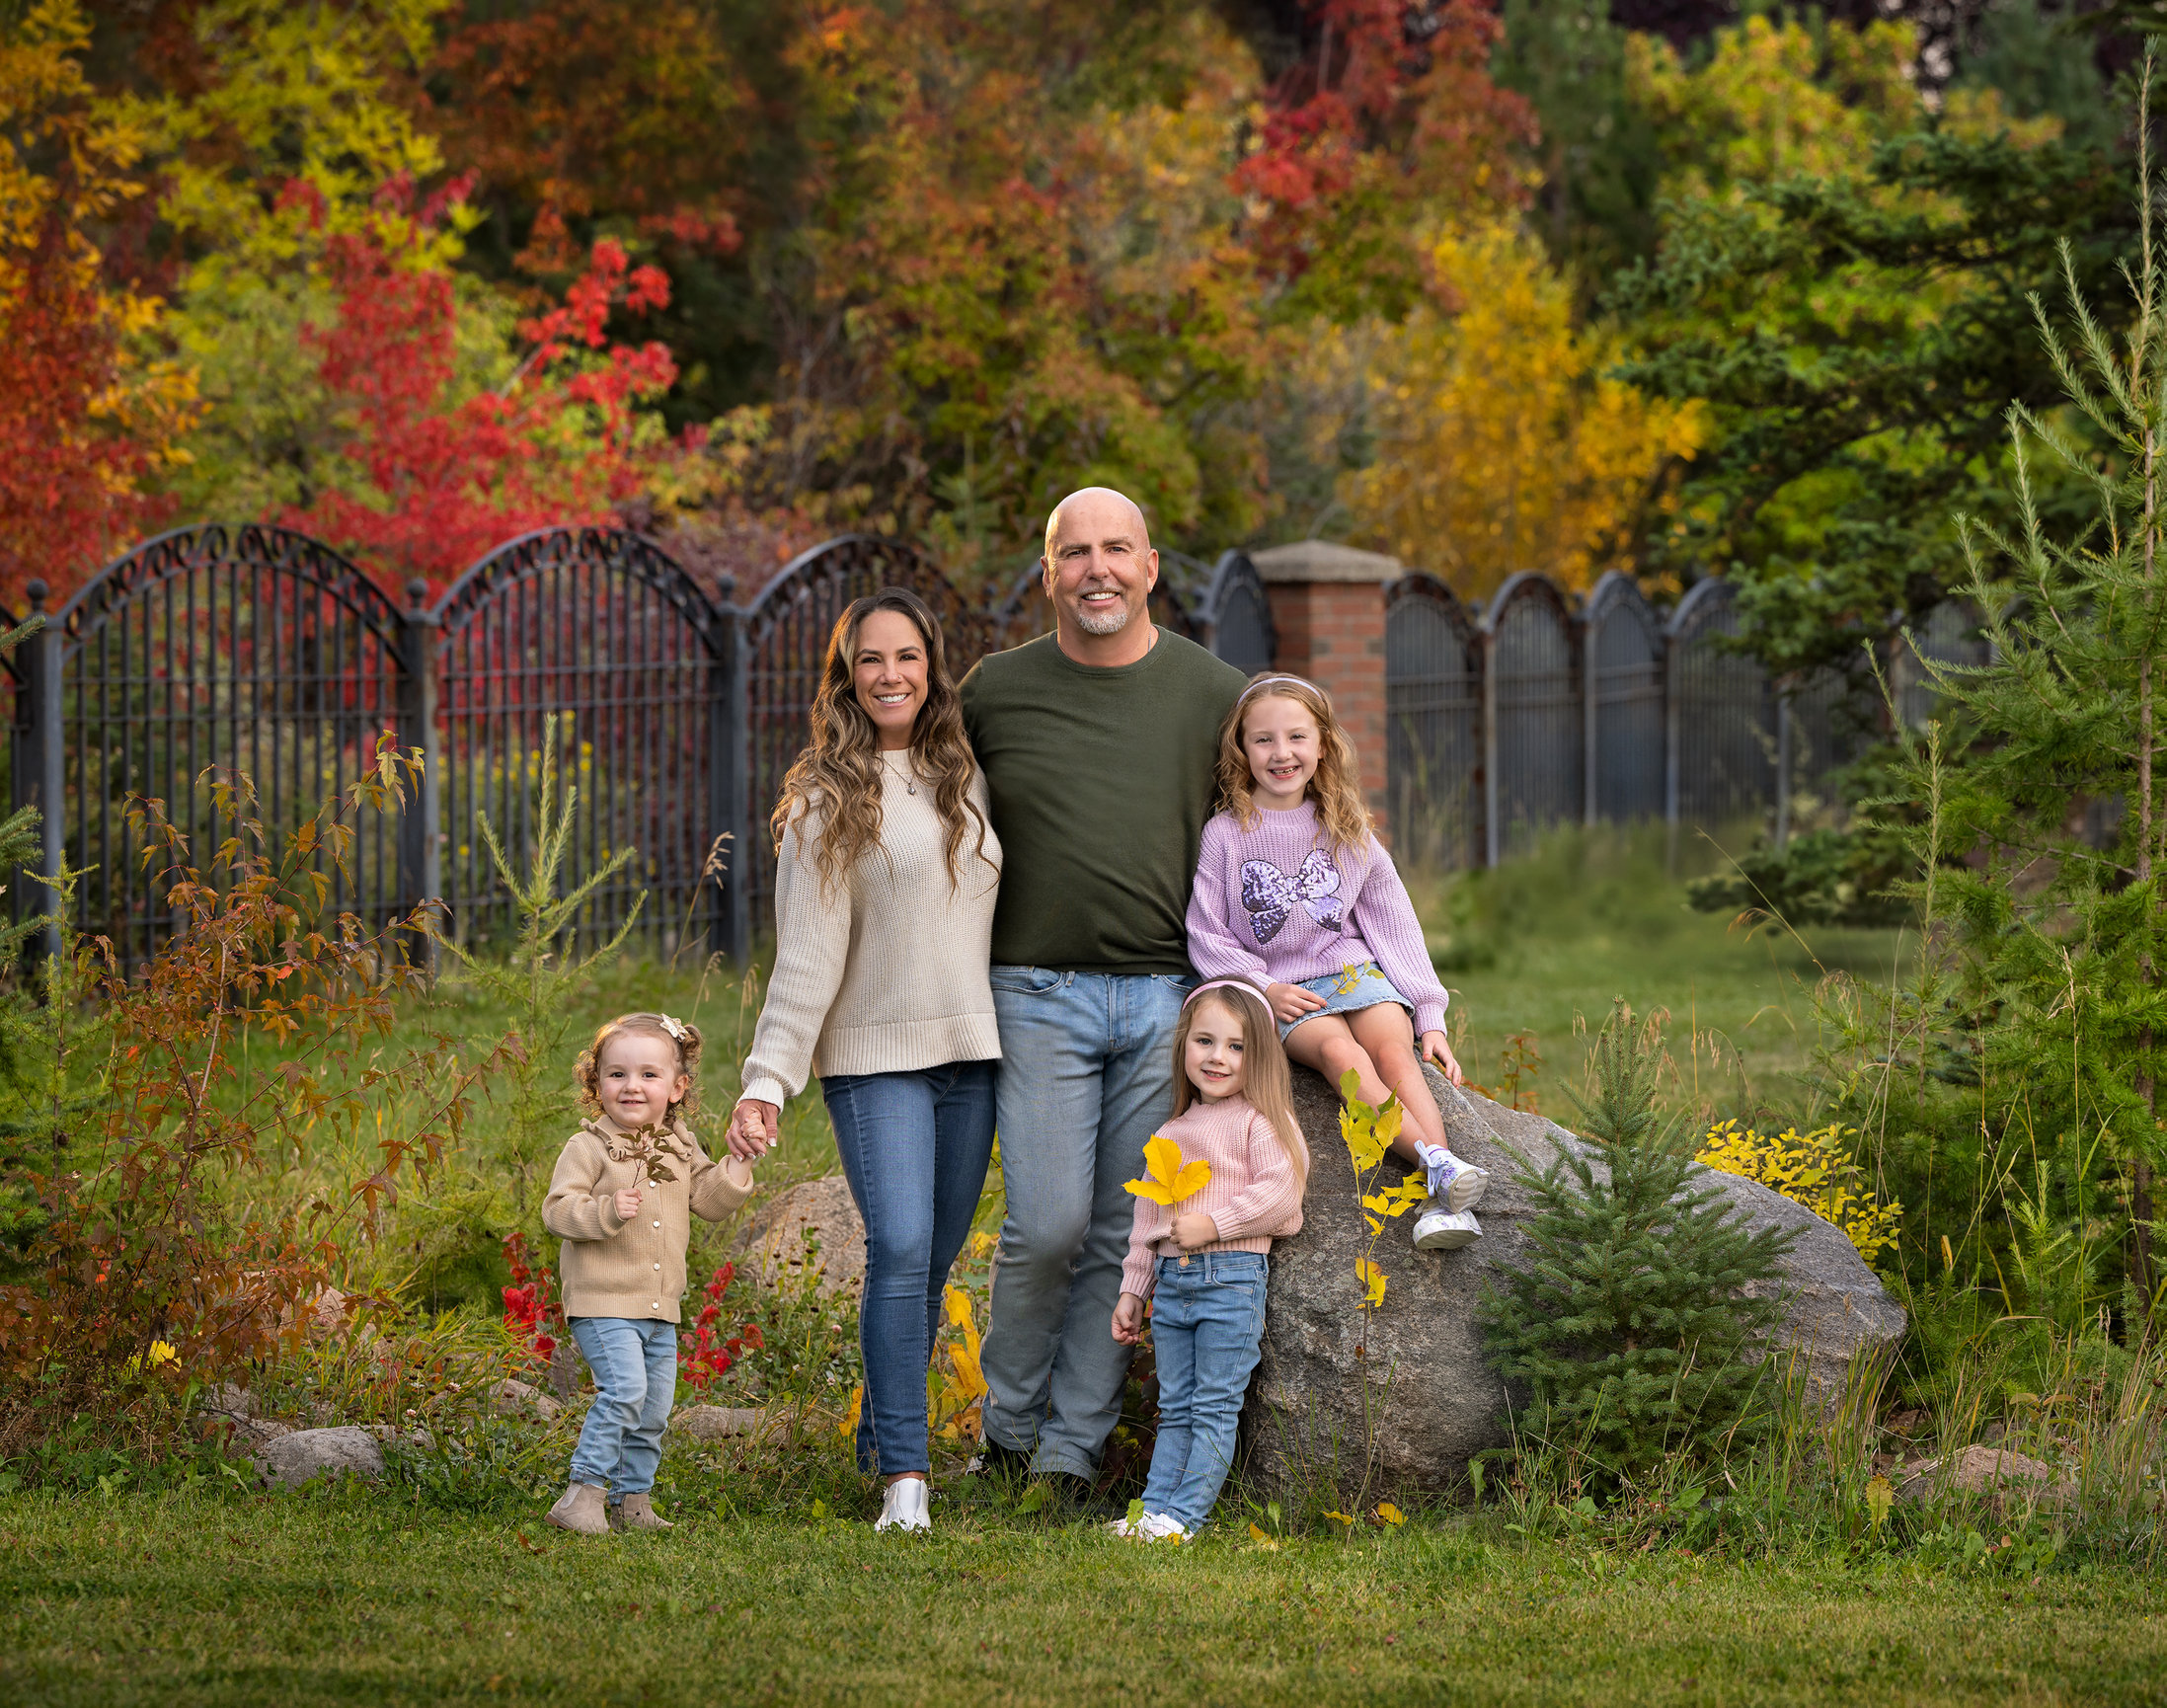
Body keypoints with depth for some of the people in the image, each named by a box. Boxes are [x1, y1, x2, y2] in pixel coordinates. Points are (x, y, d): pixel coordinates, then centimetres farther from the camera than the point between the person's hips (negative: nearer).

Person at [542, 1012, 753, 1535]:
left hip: (660, 1308, 7)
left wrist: (735, 1167, 0)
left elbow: (708, 1201, 15)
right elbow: (558, 1210, -13)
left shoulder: (681, 1148, 12)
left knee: (654, 1407, 9)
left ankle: (631, 1502, 21)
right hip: (603, 1300, -7)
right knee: (624, 1388, -22)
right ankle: (582, 1496, -19)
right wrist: (607, 1211, -30)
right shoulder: (588, 1148, -7)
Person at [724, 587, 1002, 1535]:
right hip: (876, 1059, -5)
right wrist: (765, 1082, -12)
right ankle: (904, 1478, -15)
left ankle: (881, 1438, 20)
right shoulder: (828, 800, -1)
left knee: (934, 1258, 6)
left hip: (972, 1056, 5)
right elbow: (807, 956, -5)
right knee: (900, 1247, -17)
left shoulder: (968, 779, 12)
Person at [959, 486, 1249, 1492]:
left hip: (1168, 997, 1)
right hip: (1039, 995, -1)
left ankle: (1073, 1443, 13)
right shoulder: (995, 692, 3)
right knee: (1048, 1226, -10)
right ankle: (1007, 1429, 10)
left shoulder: (1212, 695, 4)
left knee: (1123, 1238, 3)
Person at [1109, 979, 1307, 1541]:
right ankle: (1154, 1509, 6)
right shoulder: (1171, 1134, 18)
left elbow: (1279, 1193, -15)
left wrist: (1213, 1225, -16)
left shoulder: (1261, 1123, -3)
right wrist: (1132, 1291, 19)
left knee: (1215, 1408, -4)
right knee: (1175, 1410, 8)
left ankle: (1184, 1515, -5)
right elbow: (1146, 1217, 21)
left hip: (1231, 1278, -7)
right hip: (1171, 1282, 7)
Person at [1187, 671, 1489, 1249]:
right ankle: (1436, 1162, -46)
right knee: (1341, 1054, -32)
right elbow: (1206, 935, 2)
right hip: (1278, 993, -2)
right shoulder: (1226, 835, 2)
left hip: (1352, 969, 2)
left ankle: (1444, 1205, -41)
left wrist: (1429, 1013, 7)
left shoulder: (1347, 832, 11)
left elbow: (1395, 925, 13)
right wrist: (1260, 988, -11)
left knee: (1394, 1049, -27)